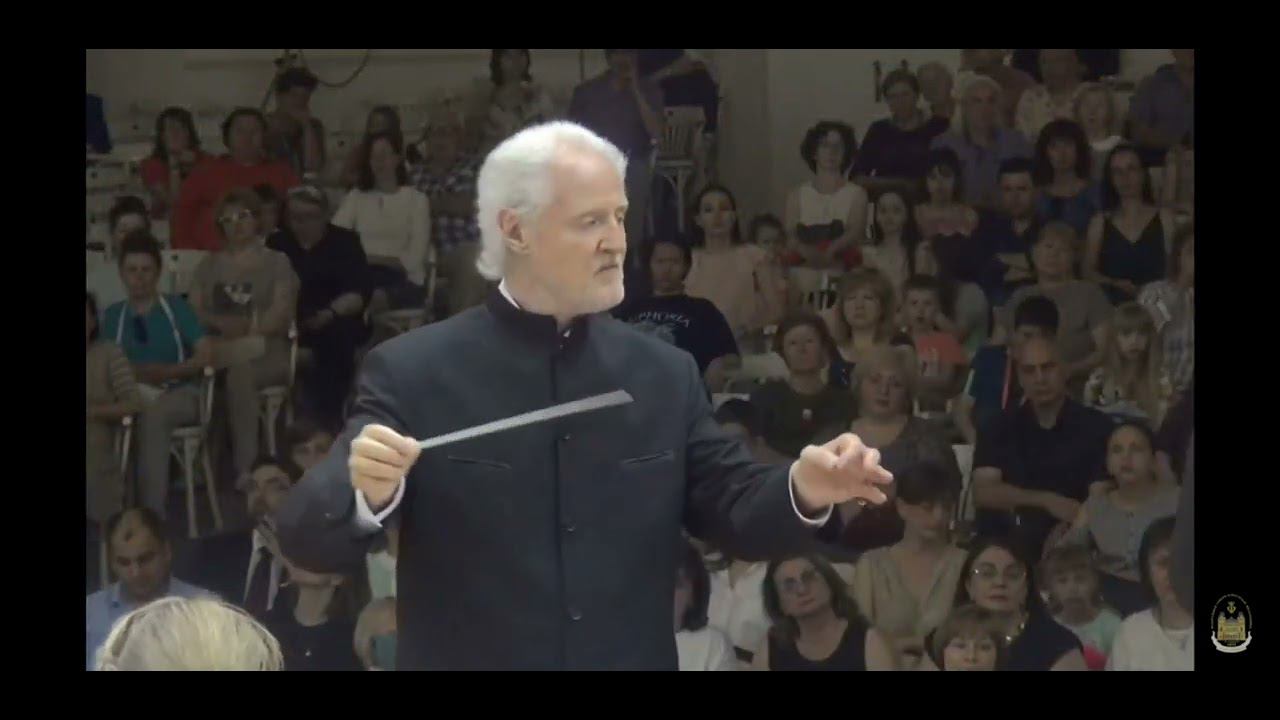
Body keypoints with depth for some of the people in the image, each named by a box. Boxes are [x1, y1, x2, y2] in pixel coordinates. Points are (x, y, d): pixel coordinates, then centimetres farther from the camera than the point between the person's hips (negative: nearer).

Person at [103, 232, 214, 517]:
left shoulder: (176, 308, 7)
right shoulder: (112, 315, 14)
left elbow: (206, 356, -1)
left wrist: (166, 372, -13)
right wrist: (132, 374, -17)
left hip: (179, 392, -2)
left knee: (152, 414, -39)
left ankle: (153, 512, -43)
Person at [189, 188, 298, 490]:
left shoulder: (276, 263, 13)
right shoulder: (209, 265, 22)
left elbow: (281, 316, 0)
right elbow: (193, 312, 10)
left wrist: (246, 328, -13)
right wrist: (221, 324, -10)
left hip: (266, 353, -2)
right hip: (220, 352, 2)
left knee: (239, 371, -38)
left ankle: (245, 467, -40)